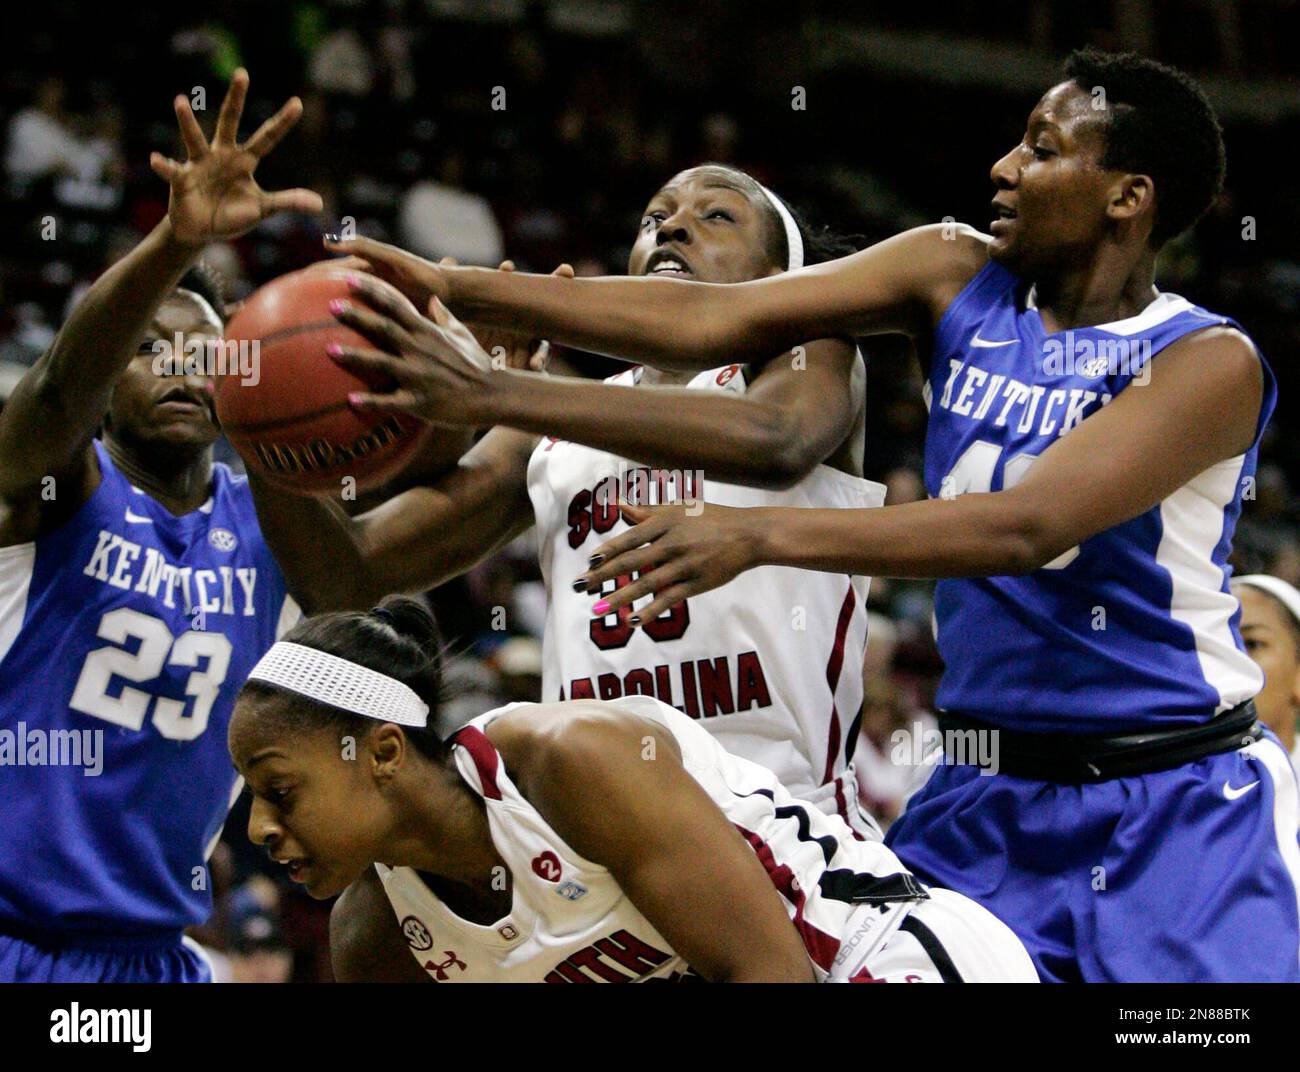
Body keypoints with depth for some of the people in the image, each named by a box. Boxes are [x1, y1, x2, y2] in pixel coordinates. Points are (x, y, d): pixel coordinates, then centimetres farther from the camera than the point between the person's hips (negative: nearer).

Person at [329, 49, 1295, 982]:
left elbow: (1025, 527, -29)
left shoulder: (1208, 365, -15)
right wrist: (457, 290, -16)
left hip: (1180, 809, -5)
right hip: (994, 801, 5)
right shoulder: (958, 278, 2)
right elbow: (709, 320, -6)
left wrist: (758, 536, -39)